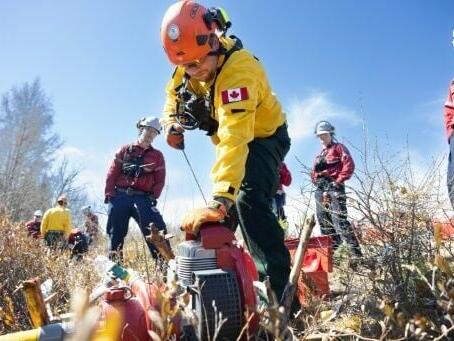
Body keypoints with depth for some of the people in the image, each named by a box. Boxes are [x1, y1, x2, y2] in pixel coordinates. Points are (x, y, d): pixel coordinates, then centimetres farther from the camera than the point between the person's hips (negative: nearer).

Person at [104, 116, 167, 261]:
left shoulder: (157, 155, 13)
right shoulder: (125, 149, 14)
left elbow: (160, 179, 7)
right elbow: (112, 172, 7)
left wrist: (153, 196, -7)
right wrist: (109, 193, -2)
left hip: (143, 198, -1)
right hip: (120, 196, 1)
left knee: (156, 230, -17)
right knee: (116, 233, 6)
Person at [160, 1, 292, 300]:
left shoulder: (238, 69, -37)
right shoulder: (191, 63, -11)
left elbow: (234, 140, -48)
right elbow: (174, 93, 10)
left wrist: (220, 199, -55)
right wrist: (172, 123, -10)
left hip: (263, 136, -8)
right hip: (231, 137, 8)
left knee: (248, 201, -29)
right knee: (227, 207, 12)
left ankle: (280, 290, -25)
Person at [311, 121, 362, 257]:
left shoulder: (338, 147, 8)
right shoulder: (320, 155, 26)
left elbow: (349, 165, -7)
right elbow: (314, 172, 26)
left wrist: (338, 181, -12)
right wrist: (316, 181, 6)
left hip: (334, 188, -7)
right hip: (320, 190, 8)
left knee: (339, 220, -18)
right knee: (324, 223, 4)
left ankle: (356, 253, -17)